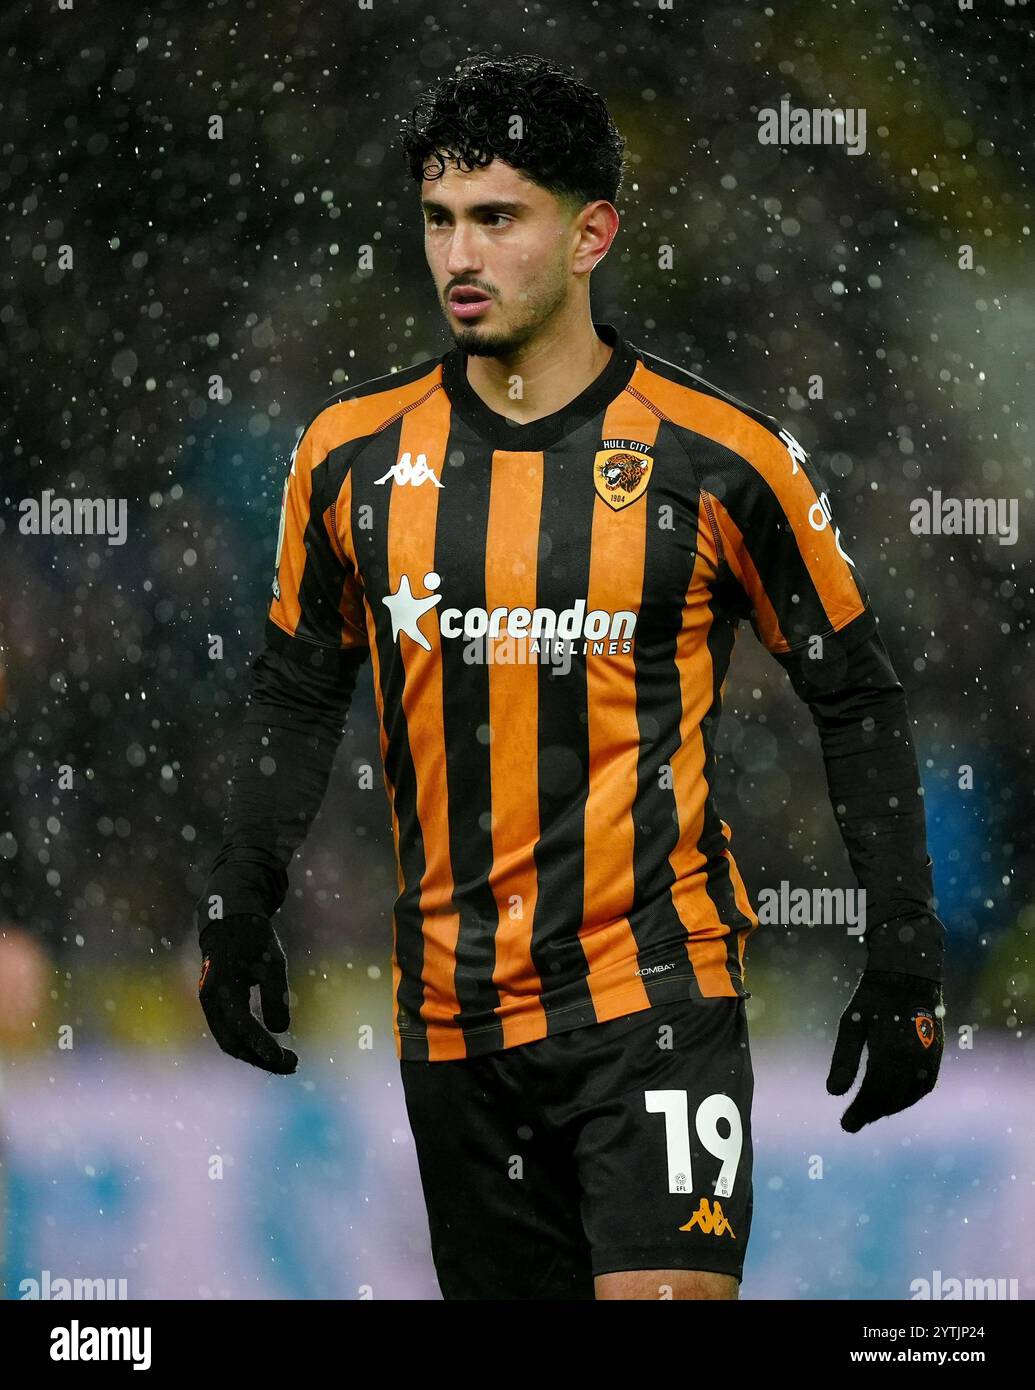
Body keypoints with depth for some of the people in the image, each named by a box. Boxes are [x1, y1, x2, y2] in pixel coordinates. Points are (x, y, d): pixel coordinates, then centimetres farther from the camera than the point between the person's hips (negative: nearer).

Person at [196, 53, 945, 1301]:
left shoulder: (721, 459, -5)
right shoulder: (352, 453, 4)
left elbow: (856, 703, 3)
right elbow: (297, 691, 16)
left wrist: (905, 960, 0)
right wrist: (237, 905, 8)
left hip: (655, 994, -4)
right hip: (451, 1013, 4)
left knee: (666, 1295, -19)